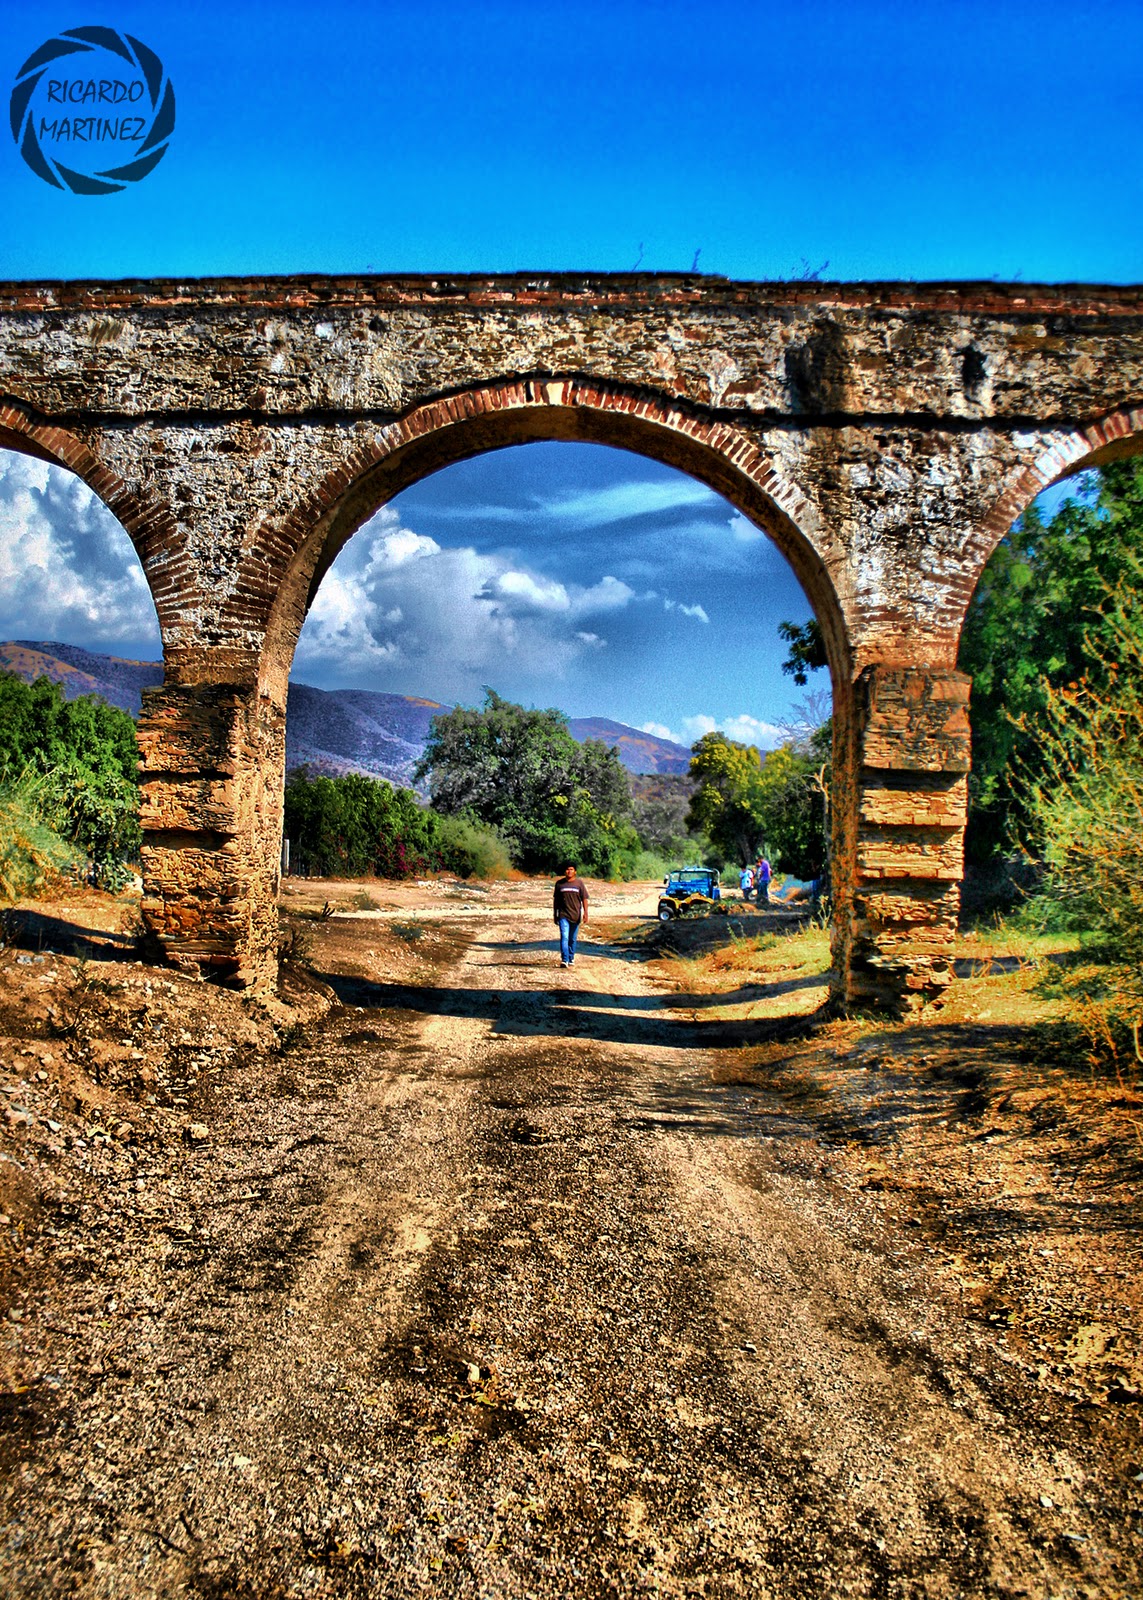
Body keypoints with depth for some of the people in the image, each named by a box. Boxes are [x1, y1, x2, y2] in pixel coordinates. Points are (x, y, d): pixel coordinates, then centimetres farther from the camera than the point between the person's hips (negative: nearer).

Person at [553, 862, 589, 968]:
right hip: (563, 915, -1)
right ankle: (564, 960, -19)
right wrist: (554, 914, 11)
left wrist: (585, 912, -9)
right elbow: (555, 900, 11)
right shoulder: (559, 883, 5)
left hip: (575, 915, 1)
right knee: (564, 937, -13)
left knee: (573, 939, 11)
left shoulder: (579, 883, 3)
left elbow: (584, 899, 1)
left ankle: (571, 959, 24)